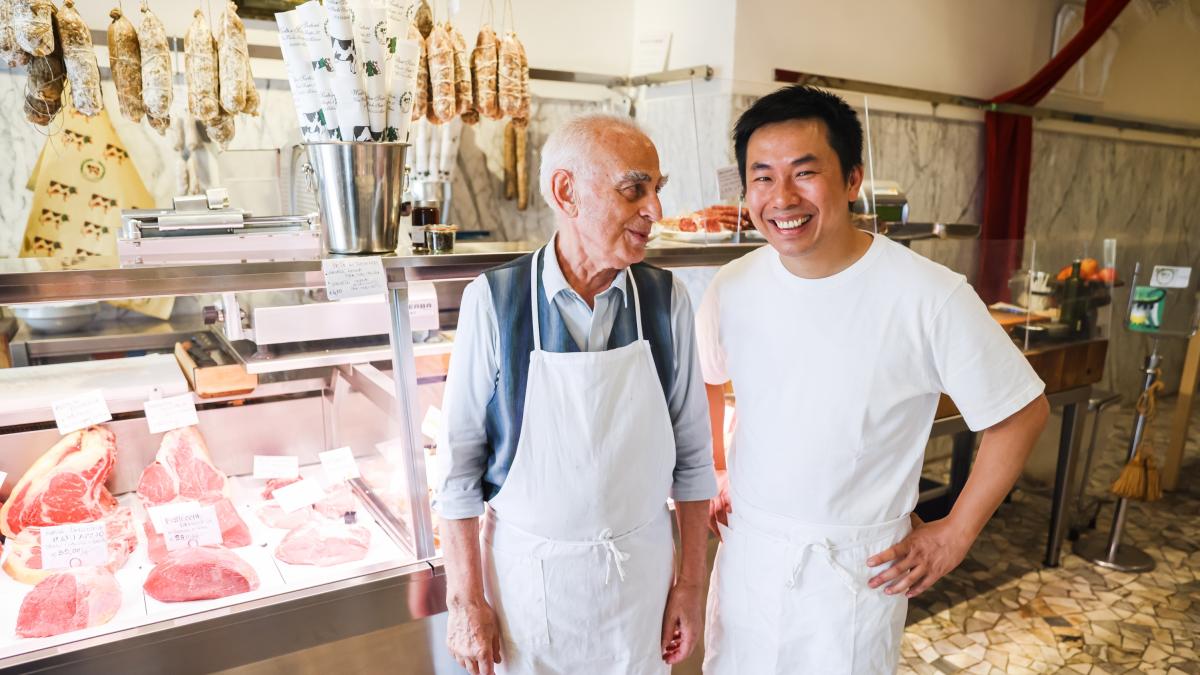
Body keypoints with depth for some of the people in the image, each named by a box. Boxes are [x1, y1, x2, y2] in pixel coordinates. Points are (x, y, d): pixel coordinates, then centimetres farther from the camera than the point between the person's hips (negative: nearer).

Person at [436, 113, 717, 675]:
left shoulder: (666, 301, -10)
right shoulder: (493, 300, -16)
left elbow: (692, 454, -3)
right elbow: (460, 457, -10)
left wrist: (690, 584, 1)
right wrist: (465, 599, -5)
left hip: (639, 566, 2)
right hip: (526, 567, -1)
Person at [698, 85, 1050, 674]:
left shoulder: (931, 298, -20)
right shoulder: (732, 288, -9)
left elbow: (1021, 414, -8)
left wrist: (955, 535, -6)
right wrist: (710, 476, 6)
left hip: (858, 565, -3)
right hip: (745, 545, 4)